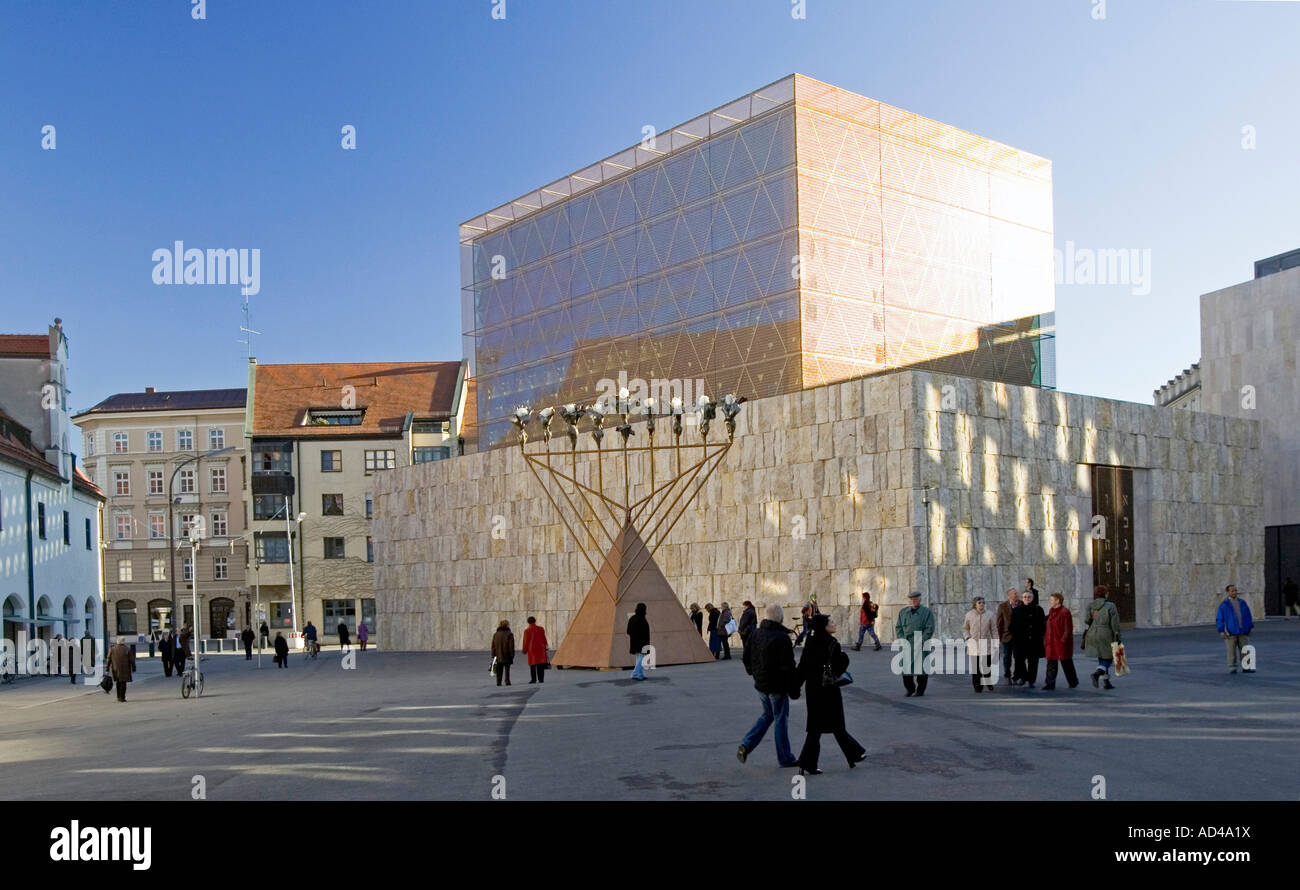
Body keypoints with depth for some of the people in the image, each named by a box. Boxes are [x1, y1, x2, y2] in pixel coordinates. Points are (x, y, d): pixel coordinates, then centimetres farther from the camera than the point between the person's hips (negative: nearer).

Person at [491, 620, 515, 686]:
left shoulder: (495, 635, 5)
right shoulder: (509, 634, -7)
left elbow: (493, 646, 5)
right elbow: (511, 646, -8)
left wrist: (493, 655, 9)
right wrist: (512, 655, -2)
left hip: (498, 656, 3)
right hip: (507, 656, -3)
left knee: (499, 670, 9)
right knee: (507, 669, 2)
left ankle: (498, 682, 7)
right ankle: (507, 681, -5)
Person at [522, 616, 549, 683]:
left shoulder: (527, 630, -6)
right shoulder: (541, 629, 3)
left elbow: (525, 641, -3)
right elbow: (544, 640, 7)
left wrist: (524, 650, 7)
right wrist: (545, 647, 16)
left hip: (531, 649, -2)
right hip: (540, 649, 2)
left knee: (532, 665, 3)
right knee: (540, 665, 5)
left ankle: (533, 679, -1)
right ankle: (541, 679, 3)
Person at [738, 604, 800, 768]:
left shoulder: (754, 634, 0)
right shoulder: (782, 638, -20)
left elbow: (746, 658, 8)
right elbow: (788, 666, -20)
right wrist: (794, 689, -11)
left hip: (760, 684, 6)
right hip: (777, 686, -6)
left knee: (767, 715, 23)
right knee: (781, 719, 7)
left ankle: (746, 745, 12)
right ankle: (785, 758, 18)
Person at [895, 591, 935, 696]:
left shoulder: (927, 612, 2)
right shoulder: (903, 612, 14)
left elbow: (929, 629, -4)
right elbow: (898, 627, 15)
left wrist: (921, 642, -12)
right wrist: (902, 640, 1)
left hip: (920, 645, -4)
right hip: (906, 644, 4)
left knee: (920, 667, -4)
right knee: (906, 667, 0)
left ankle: (920, 690, 6)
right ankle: (910, 689, 13)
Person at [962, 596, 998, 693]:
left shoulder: (989, 615, 2)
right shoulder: (969, 615, 3)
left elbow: (994, 630, 5)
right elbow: (965, 628, 15)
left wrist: (995, 644, 1)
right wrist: (967, 637, -2)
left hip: (986, 646, 0)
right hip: (974, 646, 0)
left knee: (987, 666, 1)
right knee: (975, 668, -1)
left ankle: (989, 683, 23)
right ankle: (977, 686, 7)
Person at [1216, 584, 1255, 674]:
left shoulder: (1242, 603, 10)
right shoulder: (1223, 605, -2)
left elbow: (1248, 616, 17)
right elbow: (1219, 618, -2)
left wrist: (1250, 628, 12)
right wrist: (1221, 631, -9)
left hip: (1243, 632, 4)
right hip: (1230, 632, -3)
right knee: (1232, 651, -1)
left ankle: (1245, 667, 6)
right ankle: (1232, 668, 4)